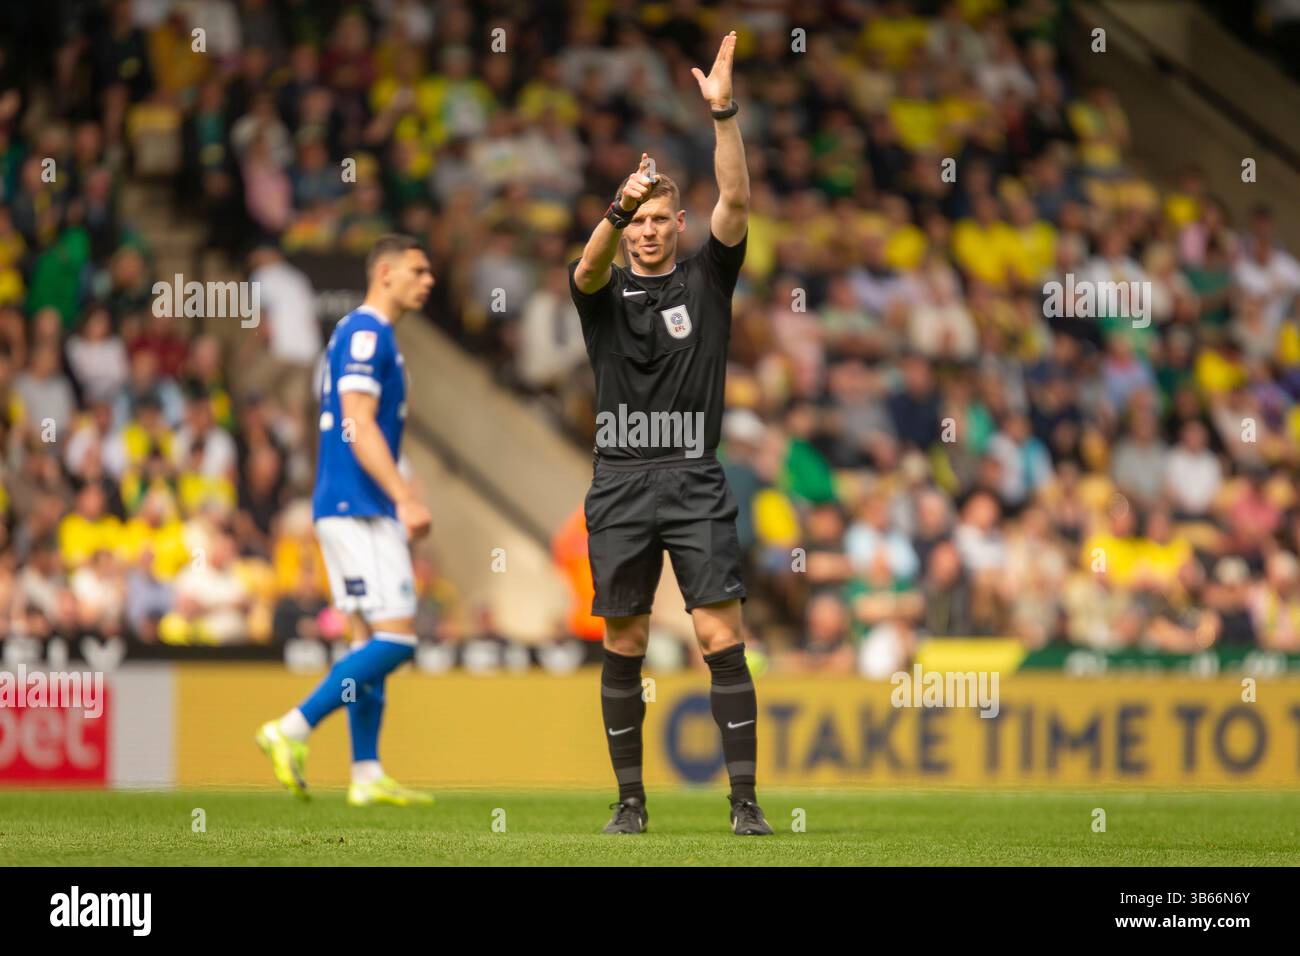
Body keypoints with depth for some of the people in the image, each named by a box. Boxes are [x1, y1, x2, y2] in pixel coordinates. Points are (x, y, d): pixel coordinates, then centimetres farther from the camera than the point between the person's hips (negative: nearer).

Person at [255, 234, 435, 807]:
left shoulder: (365, 335, 20)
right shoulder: (365, 333, -11)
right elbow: (359, 427, -20)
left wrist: (401, 504, 22)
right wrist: (406, 500, -24)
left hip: (356, 510, 10)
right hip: (358, 508, -10)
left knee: (371, 640, 8)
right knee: (395, 638, -12)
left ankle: (366, 776, 7)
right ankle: (292, 731, -12)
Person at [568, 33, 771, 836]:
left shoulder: (706, 280, 9)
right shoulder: (606, 291, 9)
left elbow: (736, 202, -5)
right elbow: (590, 267, -15)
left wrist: (724, 111, -16)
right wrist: (617, 206, -35)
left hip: (695, 483, -1)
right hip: (621, 485, 1)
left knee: (722, 639, -9)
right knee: (624, 647, 5)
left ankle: (746, 799, -8)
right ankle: (631, 797, 14)